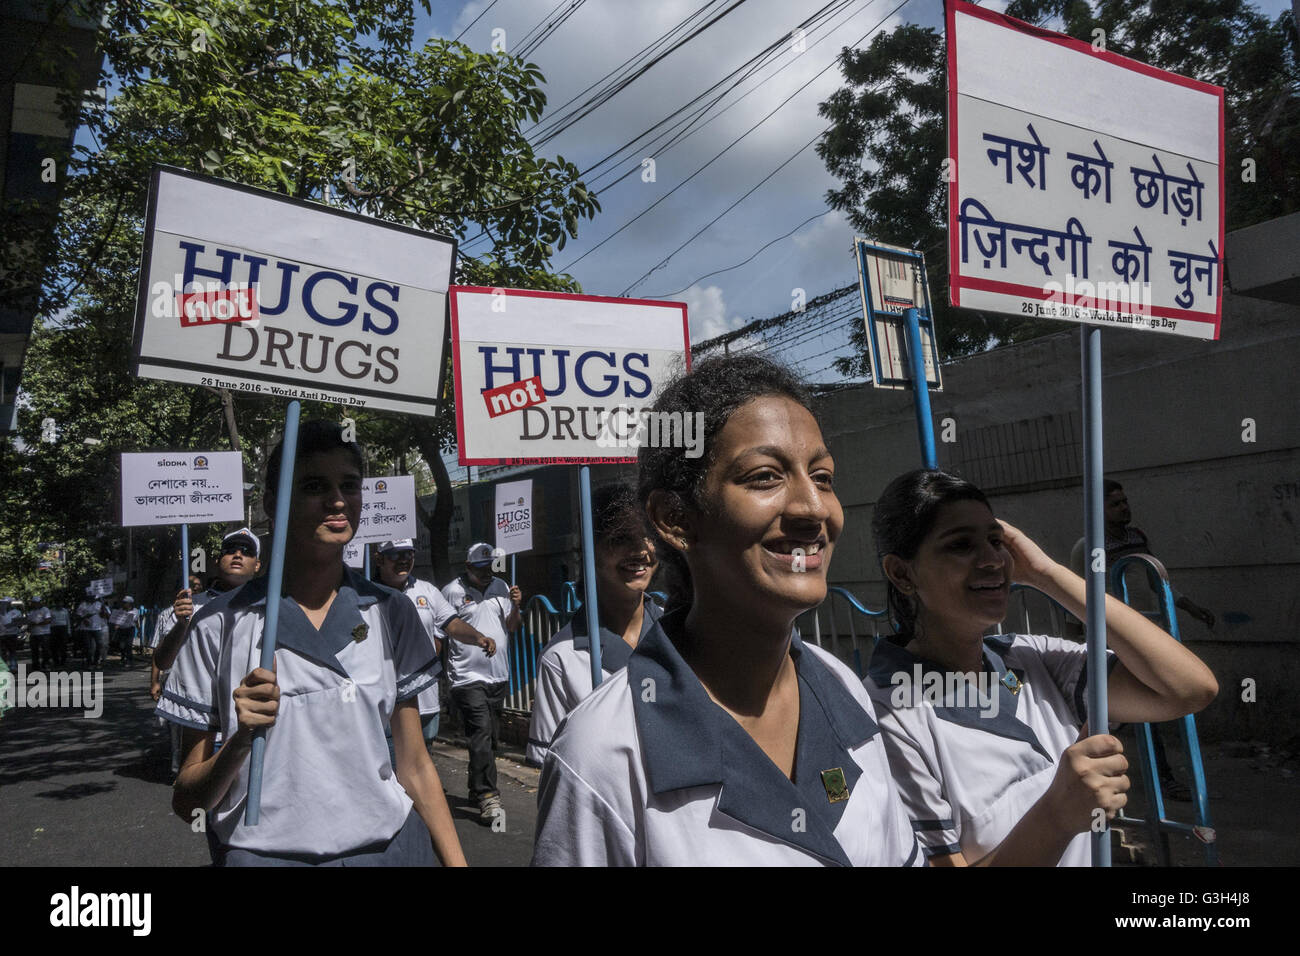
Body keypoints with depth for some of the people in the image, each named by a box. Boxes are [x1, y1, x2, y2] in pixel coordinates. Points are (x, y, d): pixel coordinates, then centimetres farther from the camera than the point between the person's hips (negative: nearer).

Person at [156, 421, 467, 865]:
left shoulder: (391, 615, 0)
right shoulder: (220, 625, -8)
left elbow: (415, 768, 4)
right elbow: (186, 802, -4)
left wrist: (456, 860, -1)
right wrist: (242, 740, -21)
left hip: (386, 845, 2)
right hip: (263, 851, -2)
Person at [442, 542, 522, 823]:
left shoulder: (501, 587, 11)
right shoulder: (452, 591, -4)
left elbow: (511, 627, 17)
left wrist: (515, 606, -2)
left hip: (498, 675, 6)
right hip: (468, 676, -6)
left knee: (491, 736, 13)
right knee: (481, 733, -15)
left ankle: (476, 788, 28)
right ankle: (487, 795, -16)